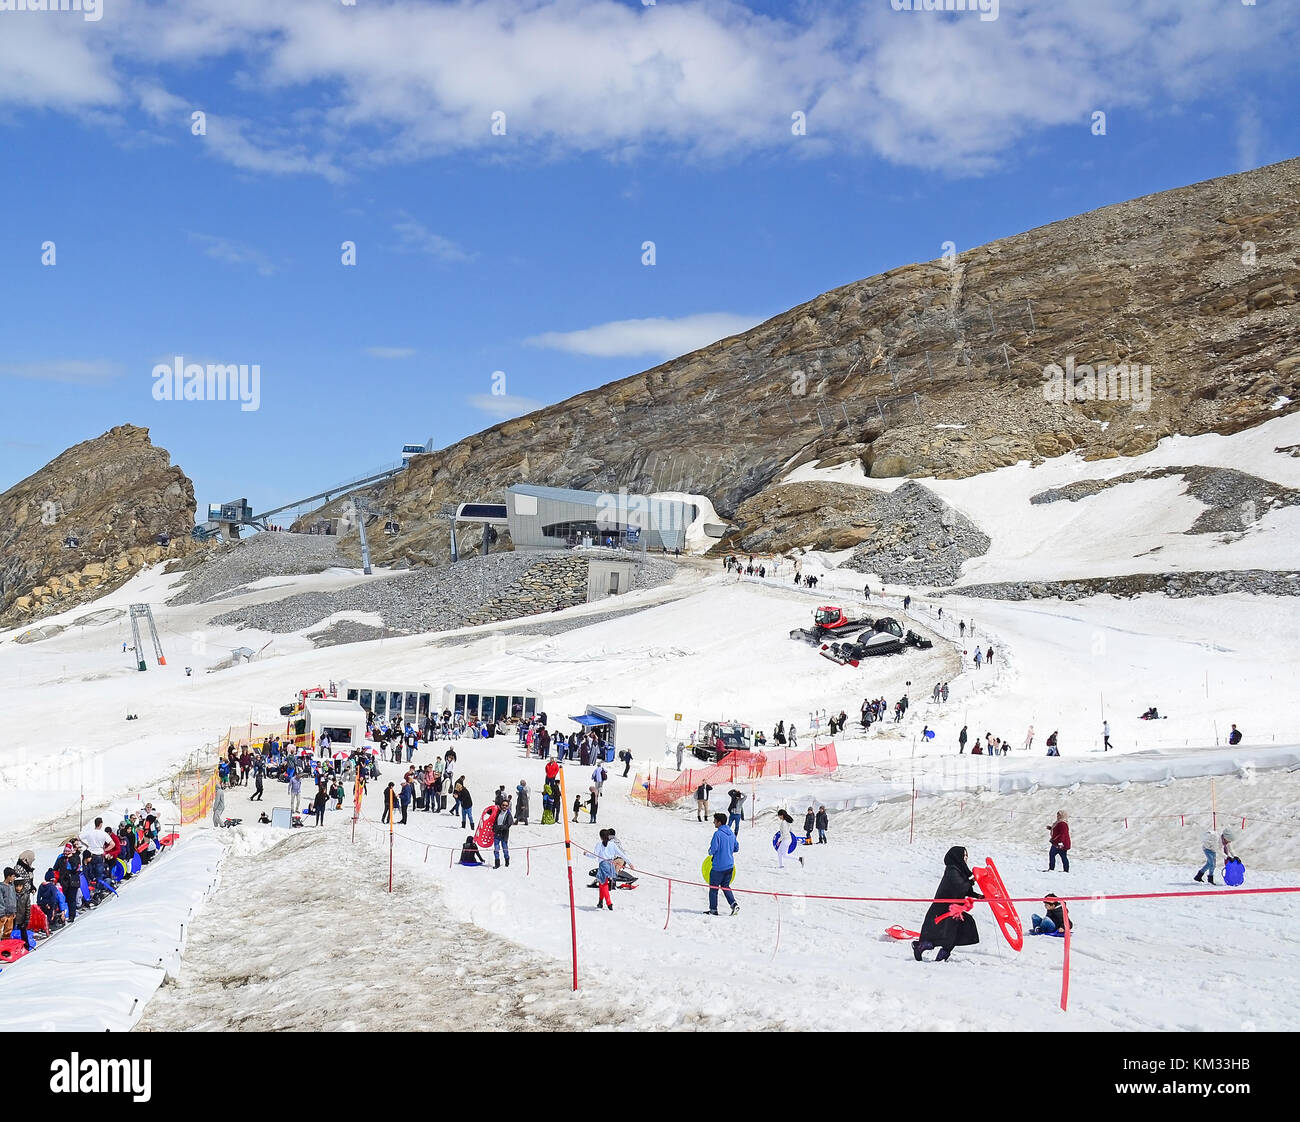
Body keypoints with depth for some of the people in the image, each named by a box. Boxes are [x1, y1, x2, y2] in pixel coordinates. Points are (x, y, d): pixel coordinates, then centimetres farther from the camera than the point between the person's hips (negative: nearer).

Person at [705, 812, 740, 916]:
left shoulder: (718, 834, -17)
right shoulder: (731, 834, 6)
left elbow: (713, 849, -19)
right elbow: (736, 848, 14)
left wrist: (710, 852, 3)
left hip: (718, 866, -7)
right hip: (730, 866, 7)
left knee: (713, 888, 7)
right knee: (726, 886, 19)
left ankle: (713, 910, 10)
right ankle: (734, 904, 1)